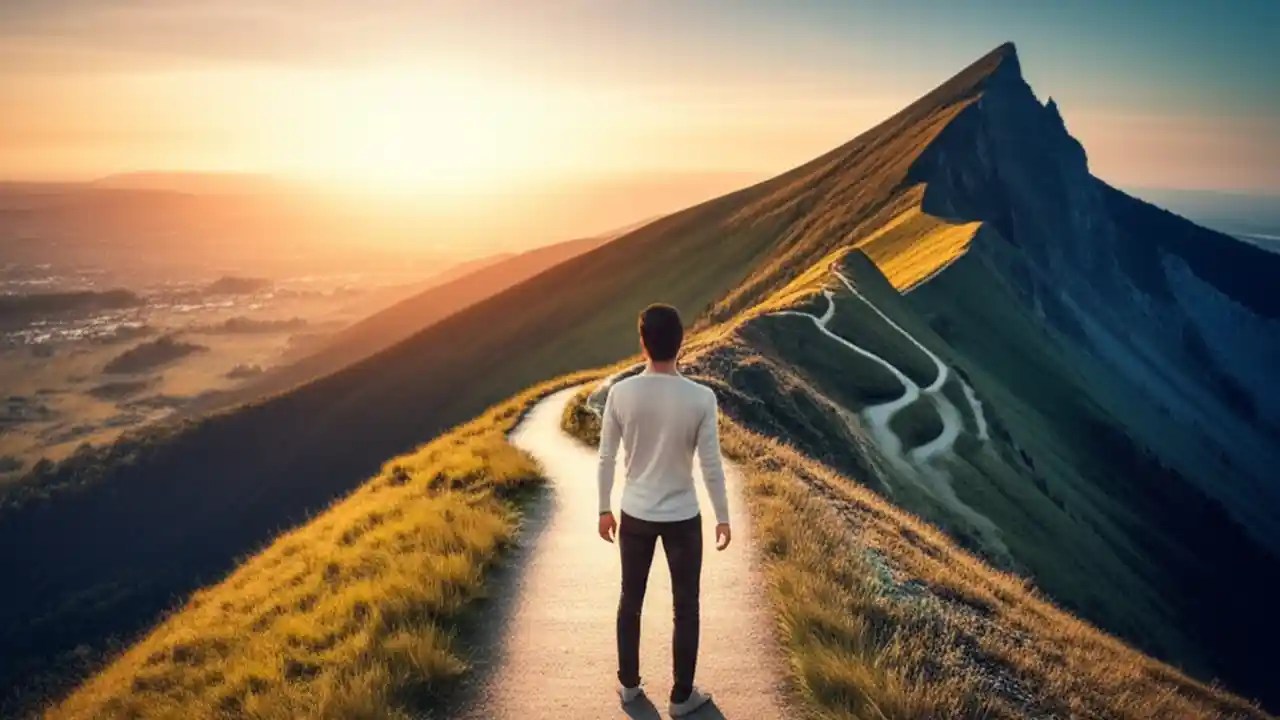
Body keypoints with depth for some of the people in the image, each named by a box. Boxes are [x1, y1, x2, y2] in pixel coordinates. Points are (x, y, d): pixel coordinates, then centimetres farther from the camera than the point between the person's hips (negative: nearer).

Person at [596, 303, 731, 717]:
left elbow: (606, 458, -5)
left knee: (631, 600, 20)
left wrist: (604, 509, 9)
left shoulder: (620, 393, -12)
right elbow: (711, 465, -12)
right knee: (685, 608, 14)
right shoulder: (701, 398, -17)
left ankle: (629, 684, 35)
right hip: (683, 517, -2)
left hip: (635, 514, 2)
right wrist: (723, 516, 2)